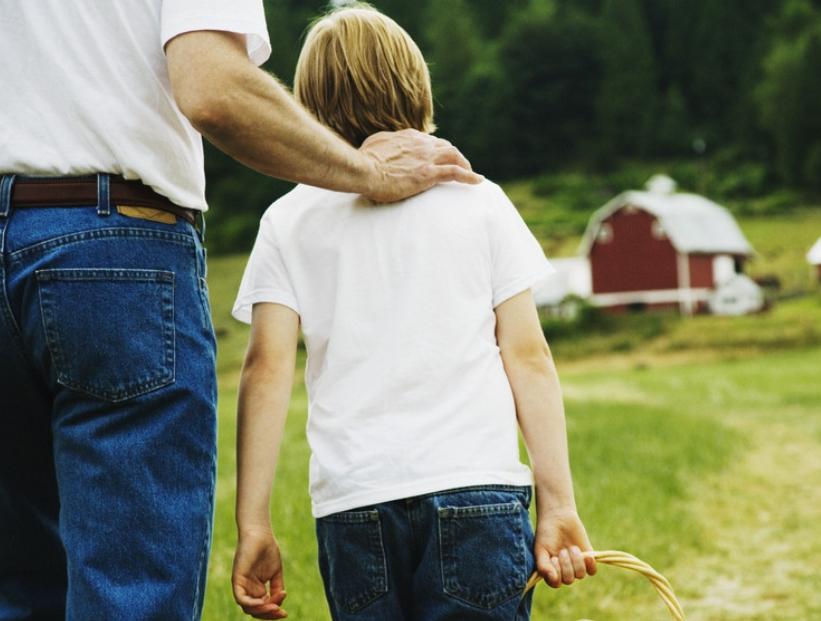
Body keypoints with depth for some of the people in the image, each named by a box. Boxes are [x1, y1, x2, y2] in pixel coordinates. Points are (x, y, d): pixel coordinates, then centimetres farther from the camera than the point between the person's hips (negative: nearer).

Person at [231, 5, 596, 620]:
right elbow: (527, 356, 3)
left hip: (352, 504, 1)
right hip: (477, 489, -1)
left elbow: (267, 368, 0)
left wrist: (254, 526, 0)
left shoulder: (289, 220, 7)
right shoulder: (478, 200, 7)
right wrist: (559, 505, 5)